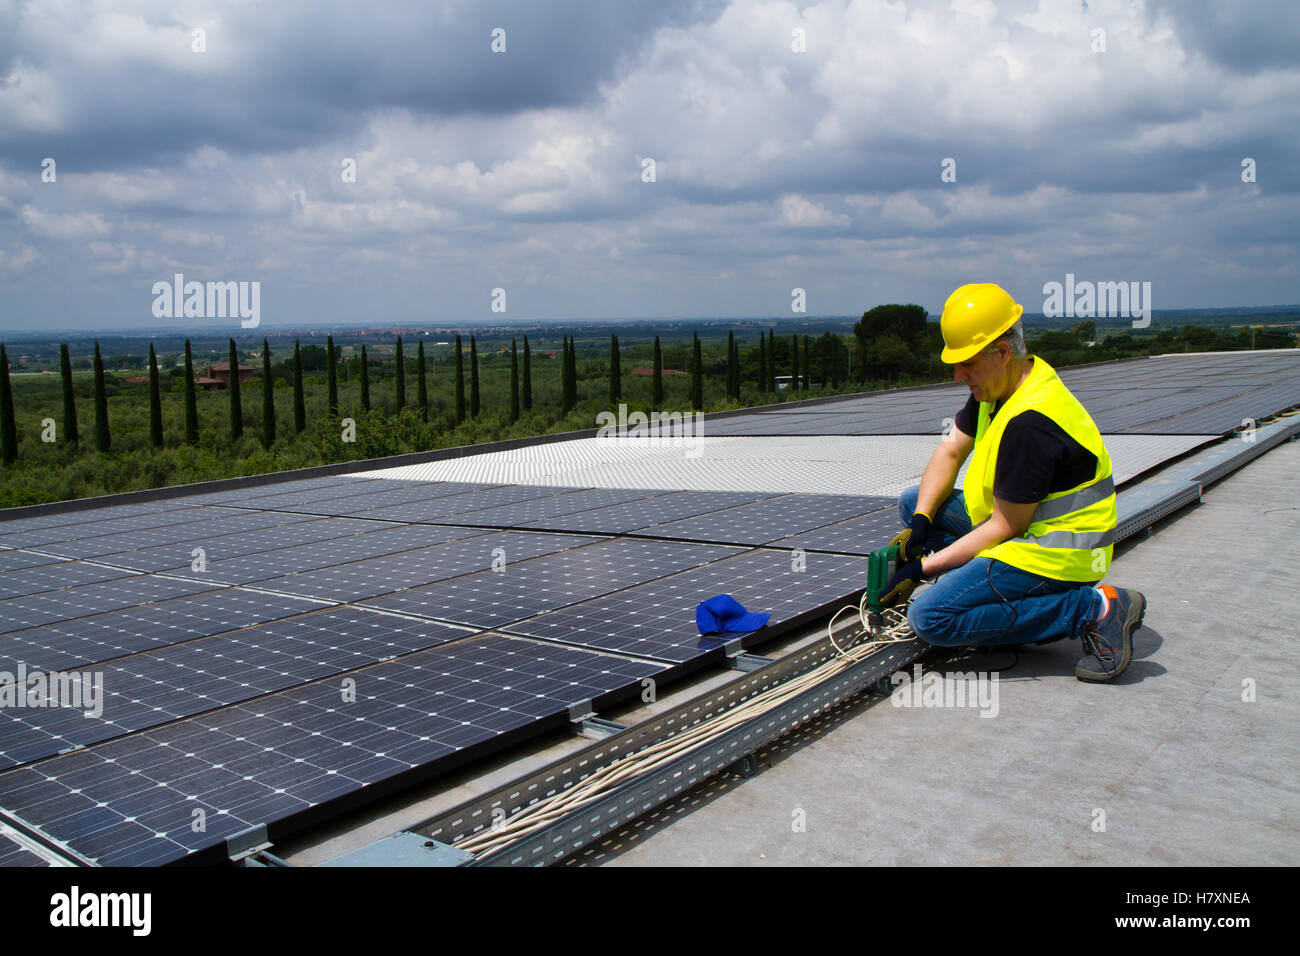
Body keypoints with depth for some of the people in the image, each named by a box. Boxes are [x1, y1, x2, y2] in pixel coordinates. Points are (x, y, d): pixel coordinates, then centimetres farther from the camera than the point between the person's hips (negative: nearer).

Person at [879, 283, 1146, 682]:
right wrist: (919, 525, -6)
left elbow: (1005, 528, -23)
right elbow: (950, 452, 8)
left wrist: (922, 568, -16)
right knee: (913, 501, 10)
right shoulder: (997, 387, 2)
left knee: (928, 619, -19)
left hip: (1056, 553, -10)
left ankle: (1093, 609, -13)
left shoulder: (1030, 422, -28)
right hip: (1025, 522, 10)